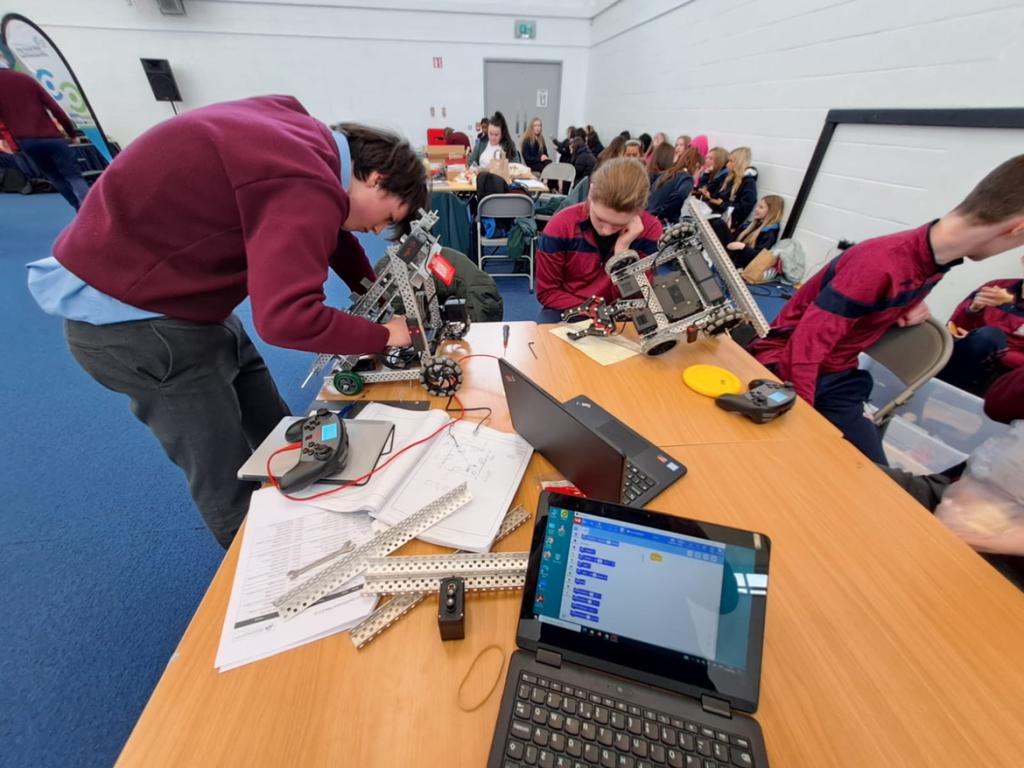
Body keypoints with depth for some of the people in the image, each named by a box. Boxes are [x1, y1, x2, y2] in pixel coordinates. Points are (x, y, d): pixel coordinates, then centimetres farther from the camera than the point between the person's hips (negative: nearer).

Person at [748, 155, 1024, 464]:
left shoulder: (936, 261, 2)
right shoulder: (880, 263, -24)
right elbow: (805, 348, -25)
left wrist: (914, 304, 1)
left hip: (837, 379, 7)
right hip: (788, 367, -7)